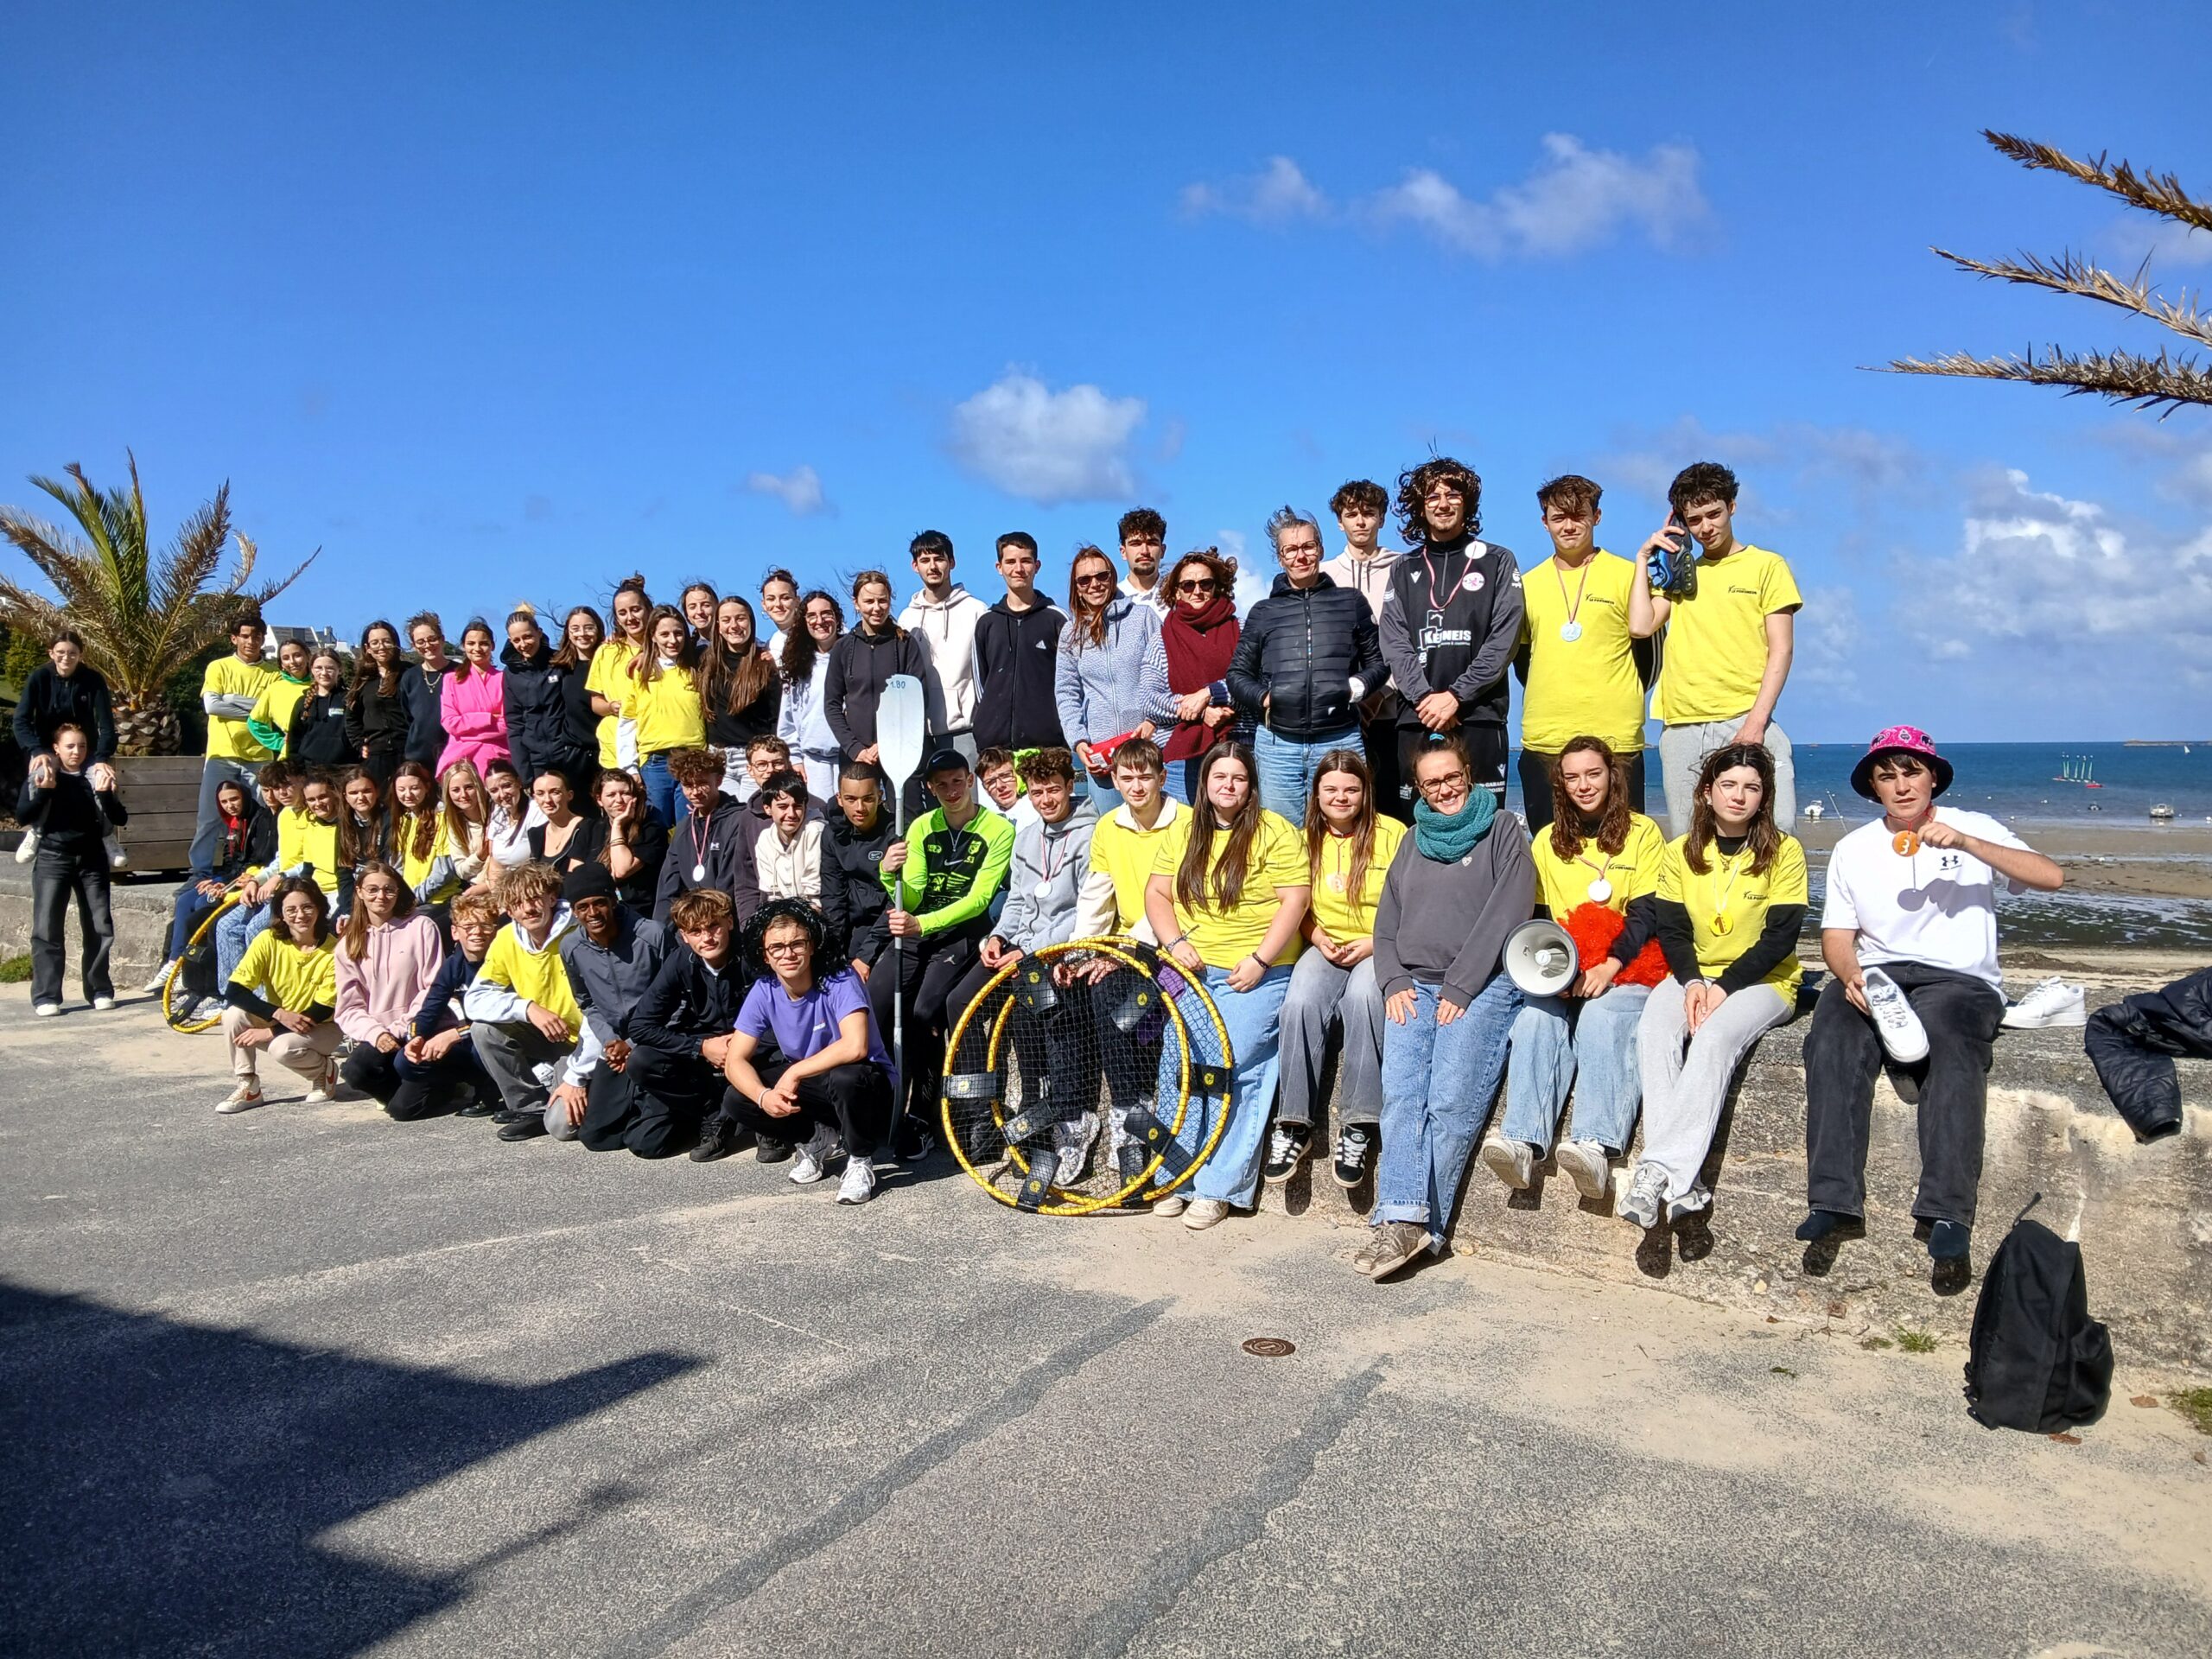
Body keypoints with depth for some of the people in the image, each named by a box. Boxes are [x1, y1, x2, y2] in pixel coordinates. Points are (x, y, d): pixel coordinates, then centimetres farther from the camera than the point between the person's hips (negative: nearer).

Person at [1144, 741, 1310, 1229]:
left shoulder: (1274, 832, -1)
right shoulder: (1183, 828, 13)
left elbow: (1295, 899, -8)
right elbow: (1156, 892, 13)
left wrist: (1259, 960, -14)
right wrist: (1174, 942, -4)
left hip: (1256, 975, -4)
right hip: (1192, 969, 4)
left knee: (1234, 1069, -15)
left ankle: (1219, 1188, -6)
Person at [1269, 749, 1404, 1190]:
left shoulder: (1393, 834, -1)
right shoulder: (1308, 839, 13)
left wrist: (1374, 944, -14)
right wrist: (1318, 937, -2)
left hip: (1381, 949, -3)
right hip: (1326, 948, 3)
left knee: (1362, 996, -37)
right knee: (1301, 1001, -30)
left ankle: (1358, 1128, -29)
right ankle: (1293, 1126, -23)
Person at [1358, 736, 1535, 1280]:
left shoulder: (1503, 831, 8)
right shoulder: (1414, 841, 24)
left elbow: (1506, 914, -4)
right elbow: (1387, 920, 21)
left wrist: (1459, 989, -10)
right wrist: (1394, 983, 3)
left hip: (1483, 986, -4)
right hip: (1413, 986, 4)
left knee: (1452, 1101, -21)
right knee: (1401, 1095, -19)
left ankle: (1418, 1226, -18)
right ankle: (1404, 1220, -25)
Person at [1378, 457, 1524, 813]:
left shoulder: (1497, 561, 9)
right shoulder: (1404, 570, 17)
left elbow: (1503, 640, -1)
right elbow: (1394, 643, 5)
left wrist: (1456, 696, -11)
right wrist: (1425, 697, -10)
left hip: (1479, 716, -2)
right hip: (1416, 719, 2)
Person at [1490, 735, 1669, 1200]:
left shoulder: (1642, 833, 7)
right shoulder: (1548, 840, 17)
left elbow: (1647, 914, -2)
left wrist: (1609, 967, -19)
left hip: (1626, 971, -3)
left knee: (1601, 1018, -34)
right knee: (1536, 1018, -29)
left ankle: (1597, 1148, -49)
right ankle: (1523, 1143, -43)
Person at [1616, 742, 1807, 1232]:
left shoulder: (1784, 852, -3)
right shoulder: (1681, 852, 8)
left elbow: (1780, 938, -9)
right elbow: (1670, 929, 4)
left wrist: (1725, 986, -18)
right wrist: (1692, 981, -15)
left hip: (1762, 980, -3)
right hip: (1694, 975, 3)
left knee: (1715, 1037, -35)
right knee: (1654, 1031, -29)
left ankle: (1660, 1169, -40)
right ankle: (1681, 1180, -37)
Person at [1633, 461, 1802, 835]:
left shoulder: (1767, 566, 8)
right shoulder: (1679, 572, 20)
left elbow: (1781, 650, 1)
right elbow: (1641, 625, 4)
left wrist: (1757, 721, -10)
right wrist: (1644, 558, 10)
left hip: (1745, 723, -3)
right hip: (1682, 728, 3)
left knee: (1775, 829, -13)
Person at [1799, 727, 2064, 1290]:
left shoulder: (1974, 828, 10)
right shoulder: (1852, 849, 18)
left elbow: (2051, 877, -5)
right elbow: (1836, 934, 11)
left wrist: (1965, 844, -17)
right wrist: (1850, 974, -12)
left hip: (1959, 978, -2)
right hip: (1873, 975, 2)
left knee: (1952, 1047, -35)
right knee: (1832, 1038, -30)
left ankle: (1948, 1213, -37)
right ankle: (1836, 1200, -34)